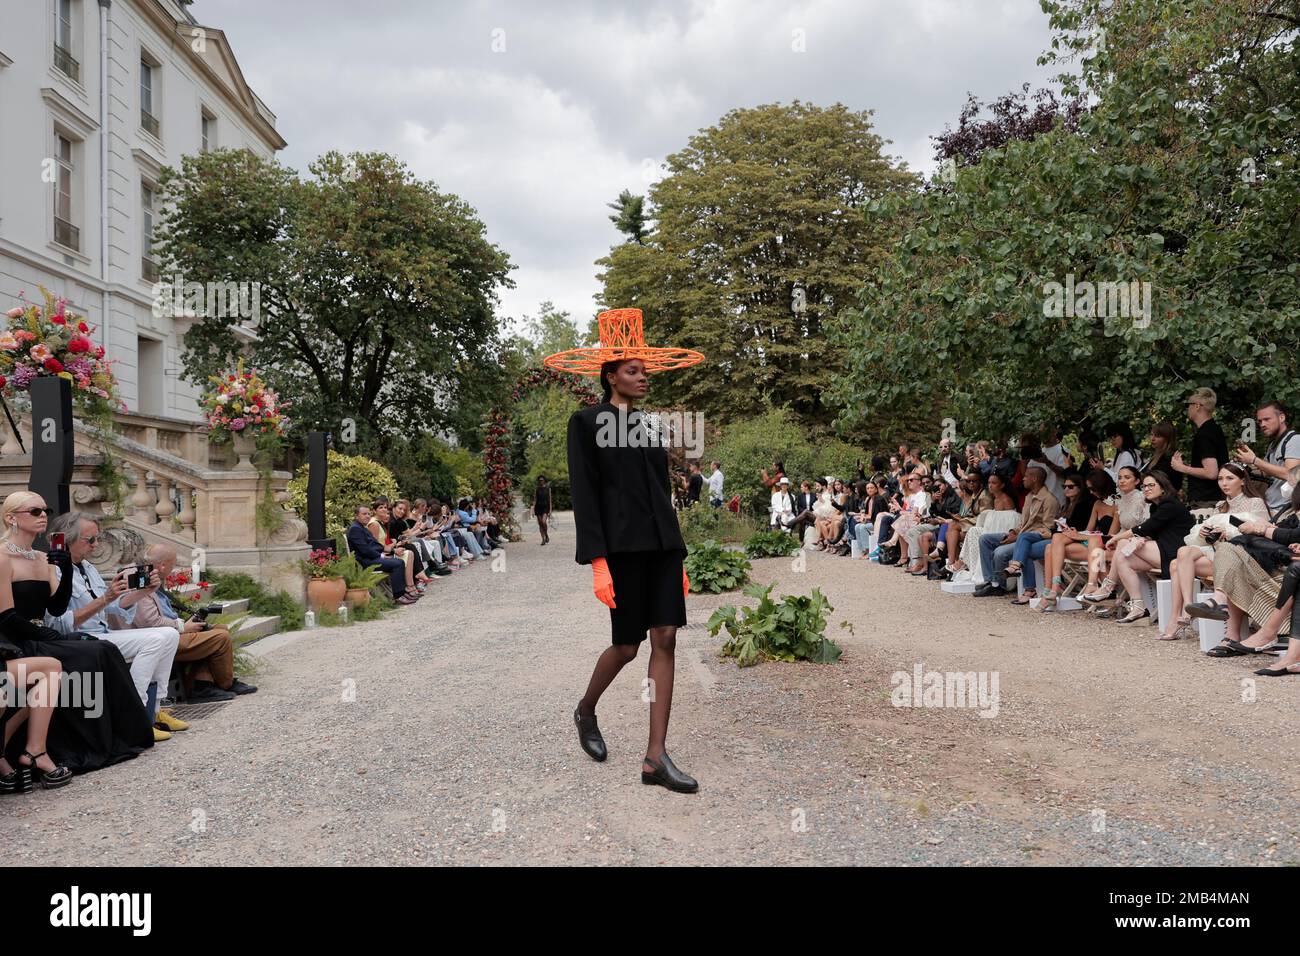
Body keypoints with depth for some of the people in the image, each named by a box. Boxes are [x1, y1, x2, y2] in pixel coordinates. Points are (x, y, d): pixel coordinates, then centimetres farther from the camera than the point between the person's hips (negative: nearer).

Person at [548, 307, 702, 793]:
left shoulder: (649, 425, 16)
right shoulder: (587, 422, -2)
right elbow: (583, 494, -8)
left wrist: (678, 559, 15)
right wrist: (598, 562, -16)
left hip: (662, 544, 6)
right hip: (623, 547, -6)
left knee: (666, 641, -1)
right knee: (626, 646, 3)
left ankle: (656, 757, 3)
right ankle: (586, 711, 33)